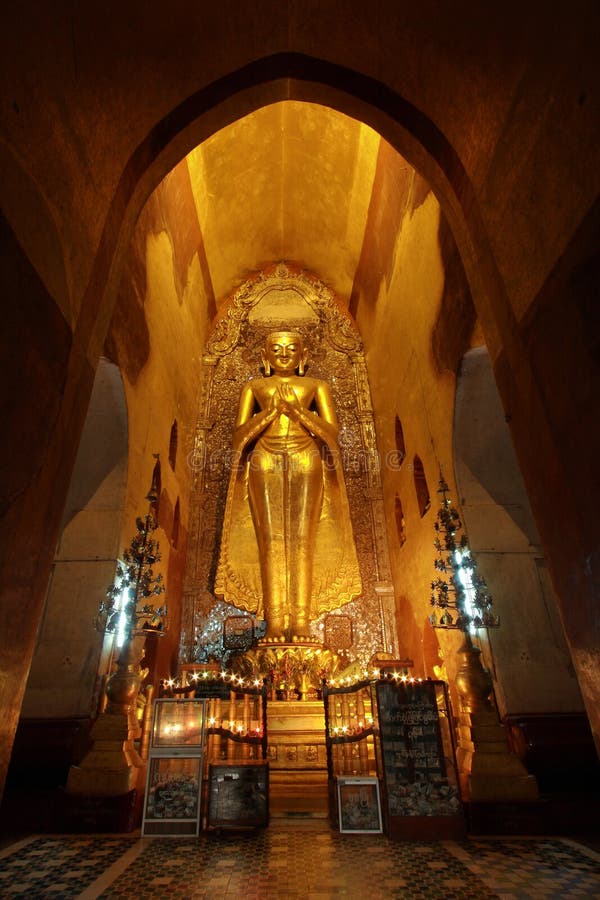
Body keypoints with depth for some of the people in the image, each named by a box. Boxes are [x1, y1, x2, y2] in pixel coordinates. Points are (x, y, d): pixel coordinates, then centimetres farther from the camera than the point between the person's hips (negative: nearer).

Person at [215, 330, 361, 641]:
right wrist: (273, 409, -6)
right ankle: (274, 623, -5)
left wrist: (297, 409, -7)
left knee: (303, 539, -8)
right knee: (270, 540, -8)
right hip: (265, 463, 1)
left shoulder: (317, 386, 15)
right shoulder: (254, 387, 17)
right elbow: (239, 435, 7)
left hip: (306, 463, 0)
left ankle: (301, 623, -5)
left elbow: (331, 432, 5)